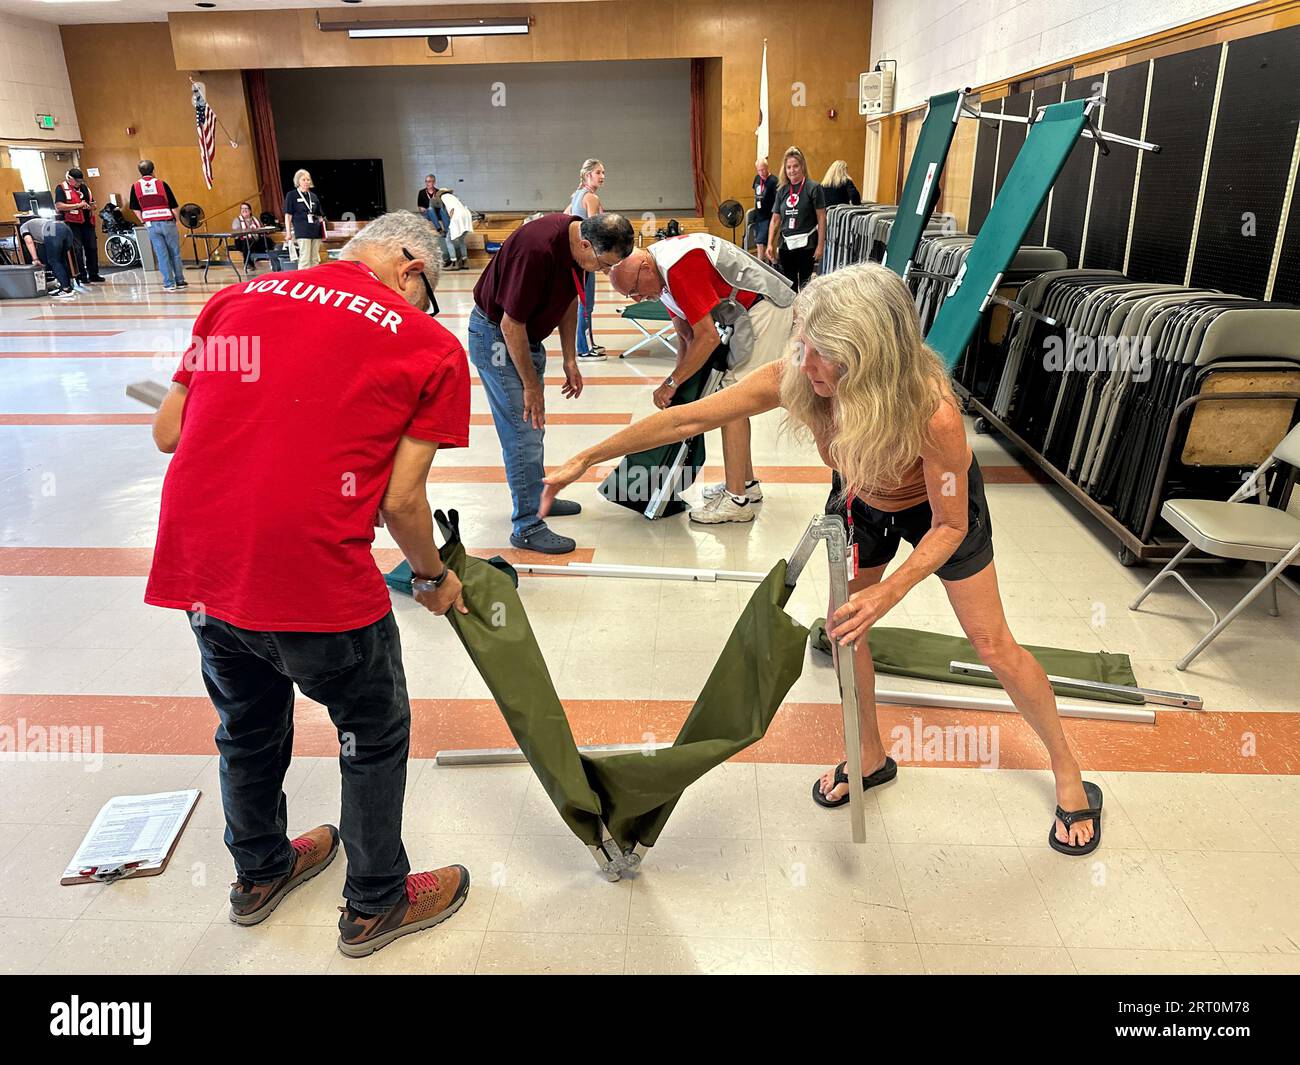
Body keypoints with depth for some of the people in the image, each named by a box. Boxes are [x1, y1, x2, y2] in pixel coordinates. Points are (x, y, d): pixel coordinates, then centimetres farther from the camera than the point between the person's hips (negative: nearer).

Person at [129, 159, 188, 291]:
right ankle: (180, 281, 15)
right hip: (167, 222, -2)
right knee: (175, 253, 10)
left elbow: (136, 209, 6)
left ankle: (169, 283, 3)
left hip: (151, 225, 2)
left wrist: (144, 221, 20)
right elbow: (173, 206, -3)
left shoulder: (135, 187, 2)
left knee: (161, 254, 5)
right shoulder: (162, 184, -5)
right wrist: (177, 220, 13)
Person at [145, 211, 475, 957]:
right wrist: (434, 576, 12)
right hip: (315, 581, -5)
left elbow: (167, 433, 11)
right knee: (374, 734, 20)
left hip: (197, 568, 6)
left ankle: (260, 872, 53)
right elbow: (401, 500, -5)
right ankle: (377, 904, 40)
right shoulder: (431, 345, -2)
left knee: (249, 727, 28)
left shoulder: (237, 298, 11)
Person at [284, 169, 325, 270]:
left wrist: (323, 231, 9)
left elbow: (320, 216, 19)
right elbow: (288, 215, 1)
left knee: (315, 260, 6)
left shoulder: (313, 196, 16)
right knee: (305, 259, -11)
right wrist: (288, 233, -5)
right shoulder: (291, 195, 3)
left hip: (315, 230, 5)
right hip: (302, 231, -5)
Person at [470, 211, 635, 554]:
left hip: (526, 334, 9)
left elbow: (568, 300, 10)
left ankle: (536, 496, 35)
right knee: (522, 433, -8)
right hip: (496, 336, -9)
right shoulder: (537, 249, -33)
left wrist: (569, 359, 7)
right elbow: (511, 324, -28)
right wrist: (531, 385, -19)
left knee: (534, 426, 19)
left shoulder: (578, 239, -6)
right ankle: (527, 526, 1)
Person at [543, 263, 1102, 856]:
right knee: (843, 630, 9)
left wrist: (887, 593, -41)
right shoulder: (794, 379, -34)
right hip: (861, 501, 4)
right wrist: (588, 458, -23)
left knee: (993, 646, 5)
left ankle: (1066, 769, 30)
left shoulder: (933, 412, -43)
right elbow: (687, 419, -26)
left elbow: (949, 525, -28)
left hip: (940, 504, -3)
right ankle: (871, 757, 34)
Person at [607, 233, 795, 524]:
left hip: (766, 306, -10)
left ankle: (737, 500, -8)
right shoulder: (660, 271, 6)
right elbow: (686, 336, 11)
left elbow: (708, 337, -26)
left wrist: (671, 384, -20)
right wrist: (680, 382, 3)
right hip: (749, 309, 10)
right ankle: (746, 483, 24)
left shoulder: (679, 267, -26)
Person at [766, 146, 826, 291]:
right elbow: (775, 220, 12)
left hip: (806, 245, -5)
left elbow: (821, 218, -7)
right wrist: (770, 244, 3)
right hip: (786, 245, 5)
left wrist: (820, 245, -11)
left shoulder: (813, 188, -5)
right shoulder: (782, 191, 9)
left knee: (805, 285, 0)